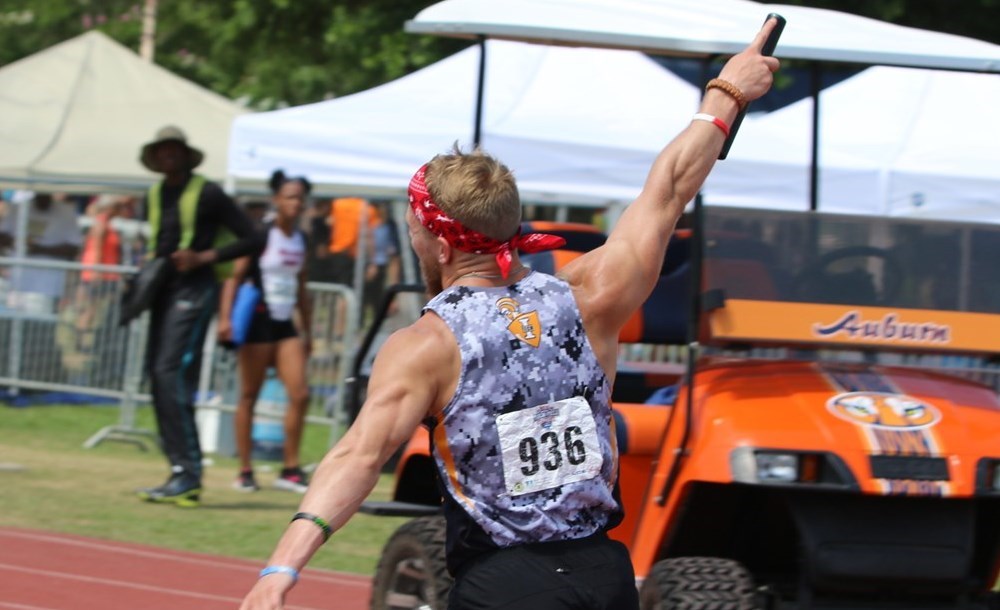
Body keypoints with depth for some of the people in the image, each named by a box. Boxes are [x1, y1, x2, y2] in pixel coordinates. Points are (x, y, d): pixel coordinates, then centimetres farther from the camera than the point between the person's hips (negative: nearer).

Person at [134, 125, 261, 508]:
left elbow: (249, 239, -6)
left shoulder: (207, 194, -6)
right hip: (163, 289, 8)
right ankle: (179, 471, 10)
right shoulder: (154, 196, 14)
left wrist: (203, 257, -14)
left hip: (195, 288, -8)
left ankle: (189, 474, -18)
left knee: (172, 372, -17)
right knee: (157, 375, 4)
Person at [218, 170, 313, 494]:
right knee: (249, 396, 0)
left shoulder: (300, 240, 12)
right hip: (258, 321, -6)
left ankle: (291, 470, 3)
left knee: (300, 394, -4)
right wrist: (225, 317, -20)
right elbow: (235, 275, -10)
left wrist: (307, 331, 22)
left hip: (286, 325, 6)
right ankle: (245, 472, 5)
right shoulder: (259, 236, -7)